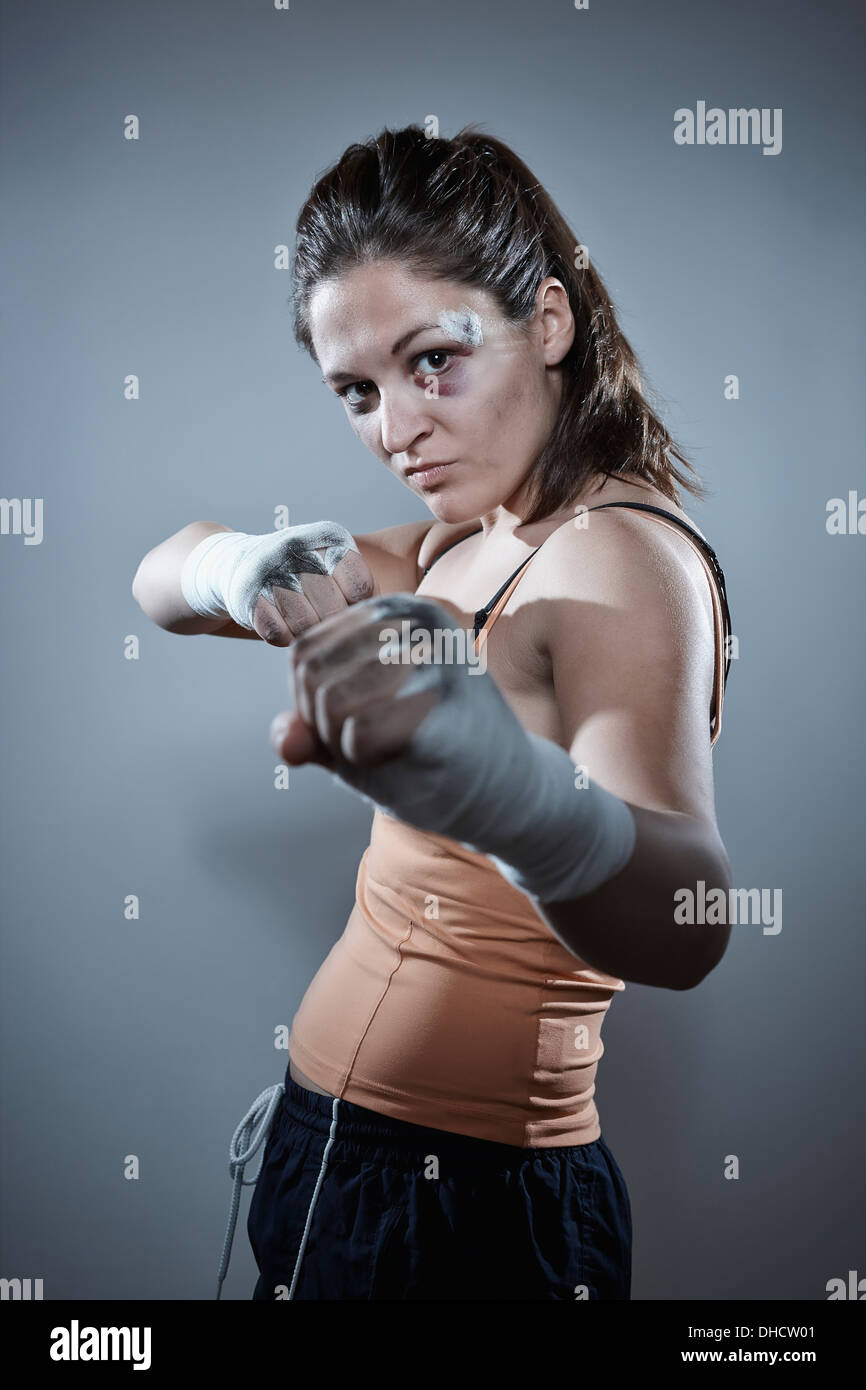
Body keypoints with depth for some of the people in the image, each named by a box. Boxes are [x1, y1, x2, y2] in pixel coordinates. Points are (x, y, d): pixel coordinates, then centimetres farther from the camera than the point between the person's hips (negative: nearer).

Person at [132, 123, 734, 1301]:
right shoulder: (461, 550, 6)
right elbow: (162, 585, 5)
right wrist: (250, 573, -17)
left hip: (467, 1216, -7)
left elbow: (683, 926, -39)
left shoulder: (623, 555, -21)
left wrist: (510, 788, -60)